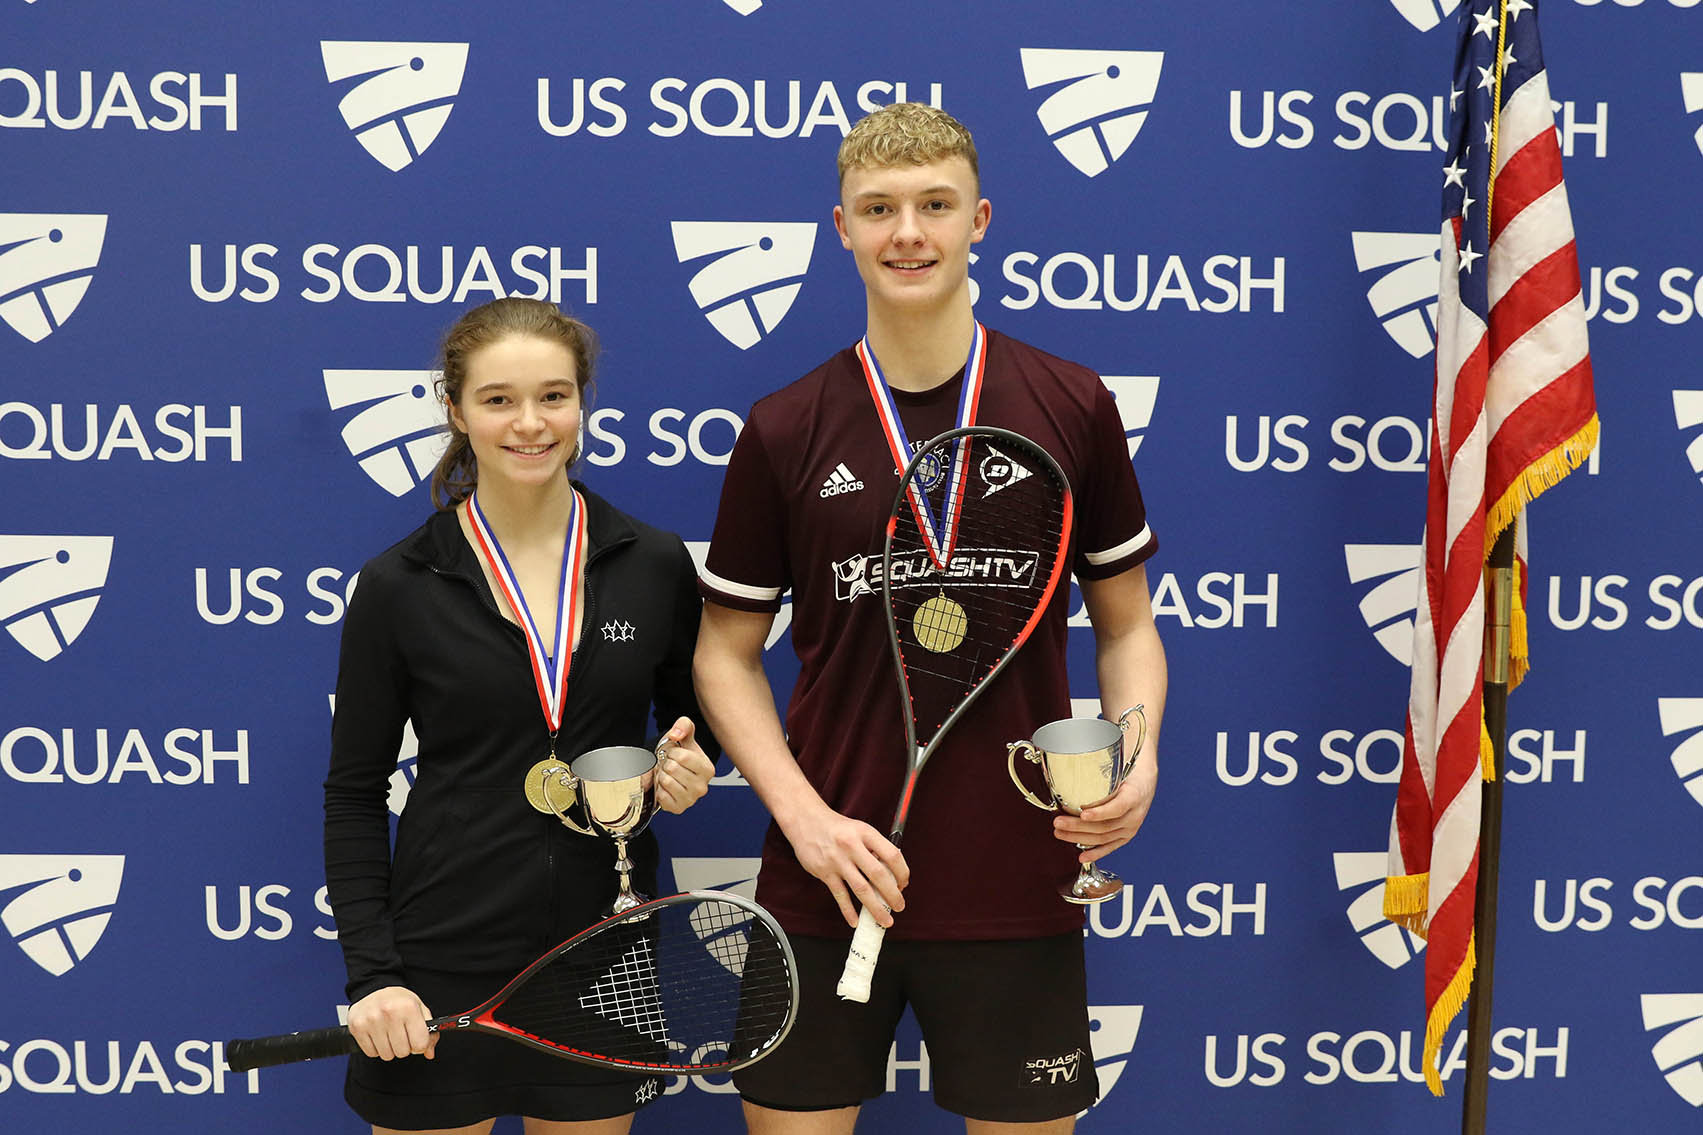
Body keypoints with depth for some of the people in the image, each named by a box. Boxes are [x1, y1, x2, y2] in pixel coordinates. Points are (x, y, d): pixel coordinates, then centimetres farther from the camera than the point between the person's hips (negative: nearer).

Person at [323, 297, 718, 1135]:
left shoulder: (656, 565, 0)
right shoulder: (398, 587, -5)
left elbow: (693, 722, 14)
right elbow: (354, 793, -1)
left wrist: (689, 767, -9)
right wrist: (371, 973, -9)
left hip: (603, 961, 2)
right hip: (440, 969, -2)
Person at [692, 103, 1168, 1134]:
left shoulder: (1073, 409, 0)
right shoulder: (783, 433, 0)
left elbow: (1127, 624, 8)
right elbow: (727, 652, 5)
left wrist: (1136, 759, -10)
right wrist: (804, 813, -9)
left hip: (1017, 893, 0)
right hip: (827, 886, 0)